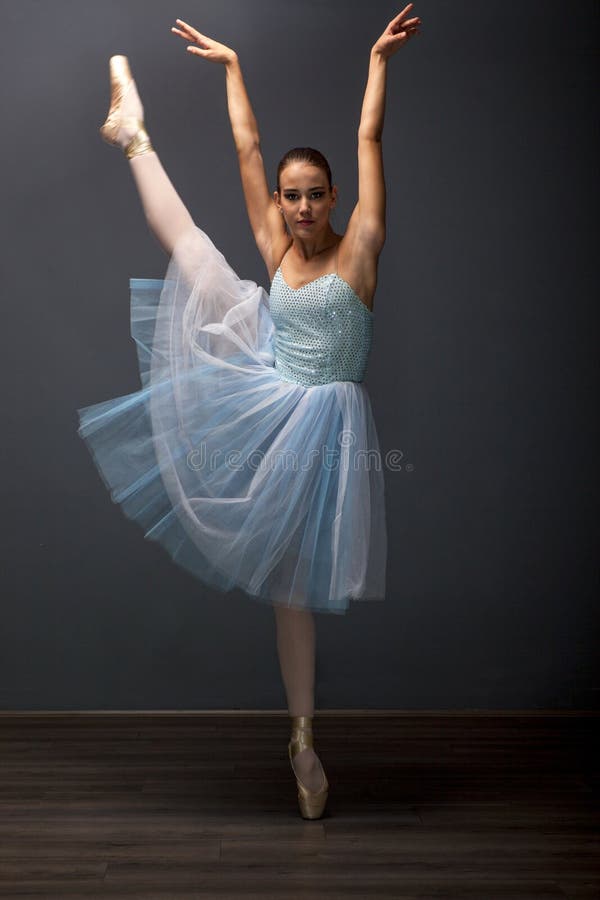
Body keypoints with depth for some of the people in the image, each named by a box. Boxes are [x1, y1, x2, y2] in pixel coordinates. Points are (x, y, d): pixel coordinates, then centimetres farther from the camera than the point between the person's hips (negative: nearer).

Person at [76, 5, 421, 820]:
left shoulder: (357, 249, -4)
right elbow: (247, 146, 7)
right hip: (263, 398, 3)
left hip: (322, 423, -3)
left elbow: (370, 139, -8)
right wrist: (230, 65, 12)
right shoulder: (277, 249, 3)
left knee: (296, 580, 4)